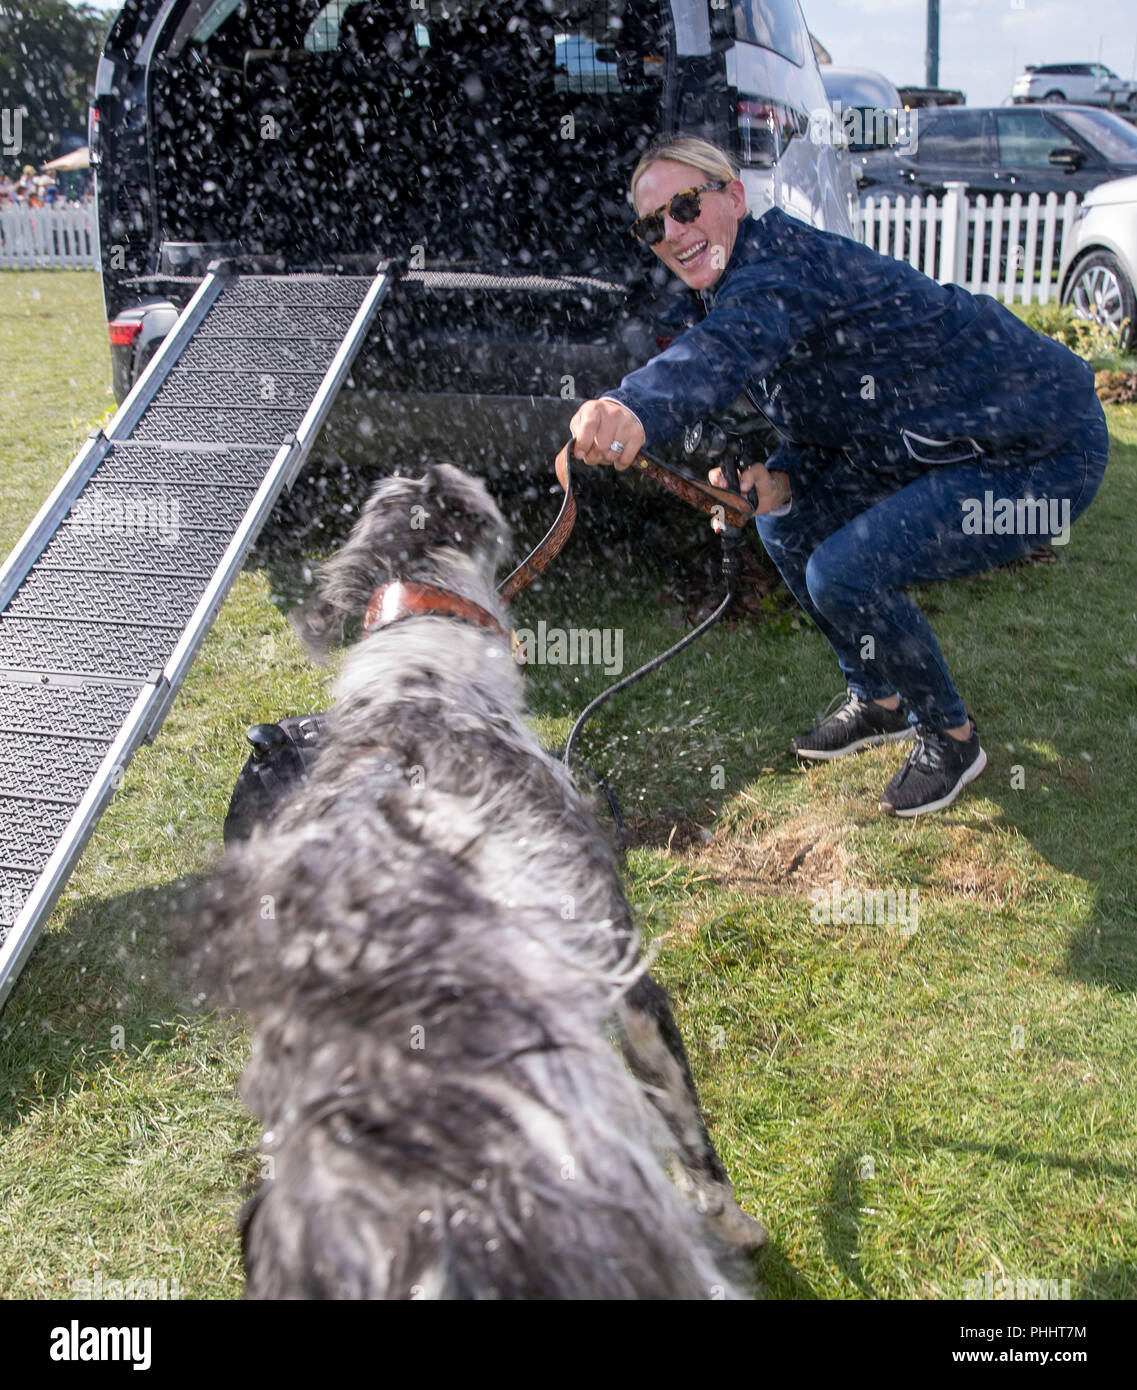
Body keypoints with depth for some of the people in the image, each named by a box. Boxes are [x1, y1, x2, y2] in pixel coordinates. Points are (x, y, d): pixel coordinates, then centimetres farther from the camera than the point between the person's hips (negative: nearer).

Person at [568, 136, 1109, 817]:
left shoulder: (779, 261, -23)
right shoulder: (744, 286, 7)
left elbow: (728, 348, -47)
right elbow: (816, 433, 10)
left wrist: (636, 408, -67)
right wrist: (782, 482, -12)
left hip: (1042, 452, -10)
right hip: (947, 446, 10)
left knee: (845, 572, -21)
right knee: (787, 527, 7)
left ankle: (951, 736, 6)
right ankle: (880, 700, 25)